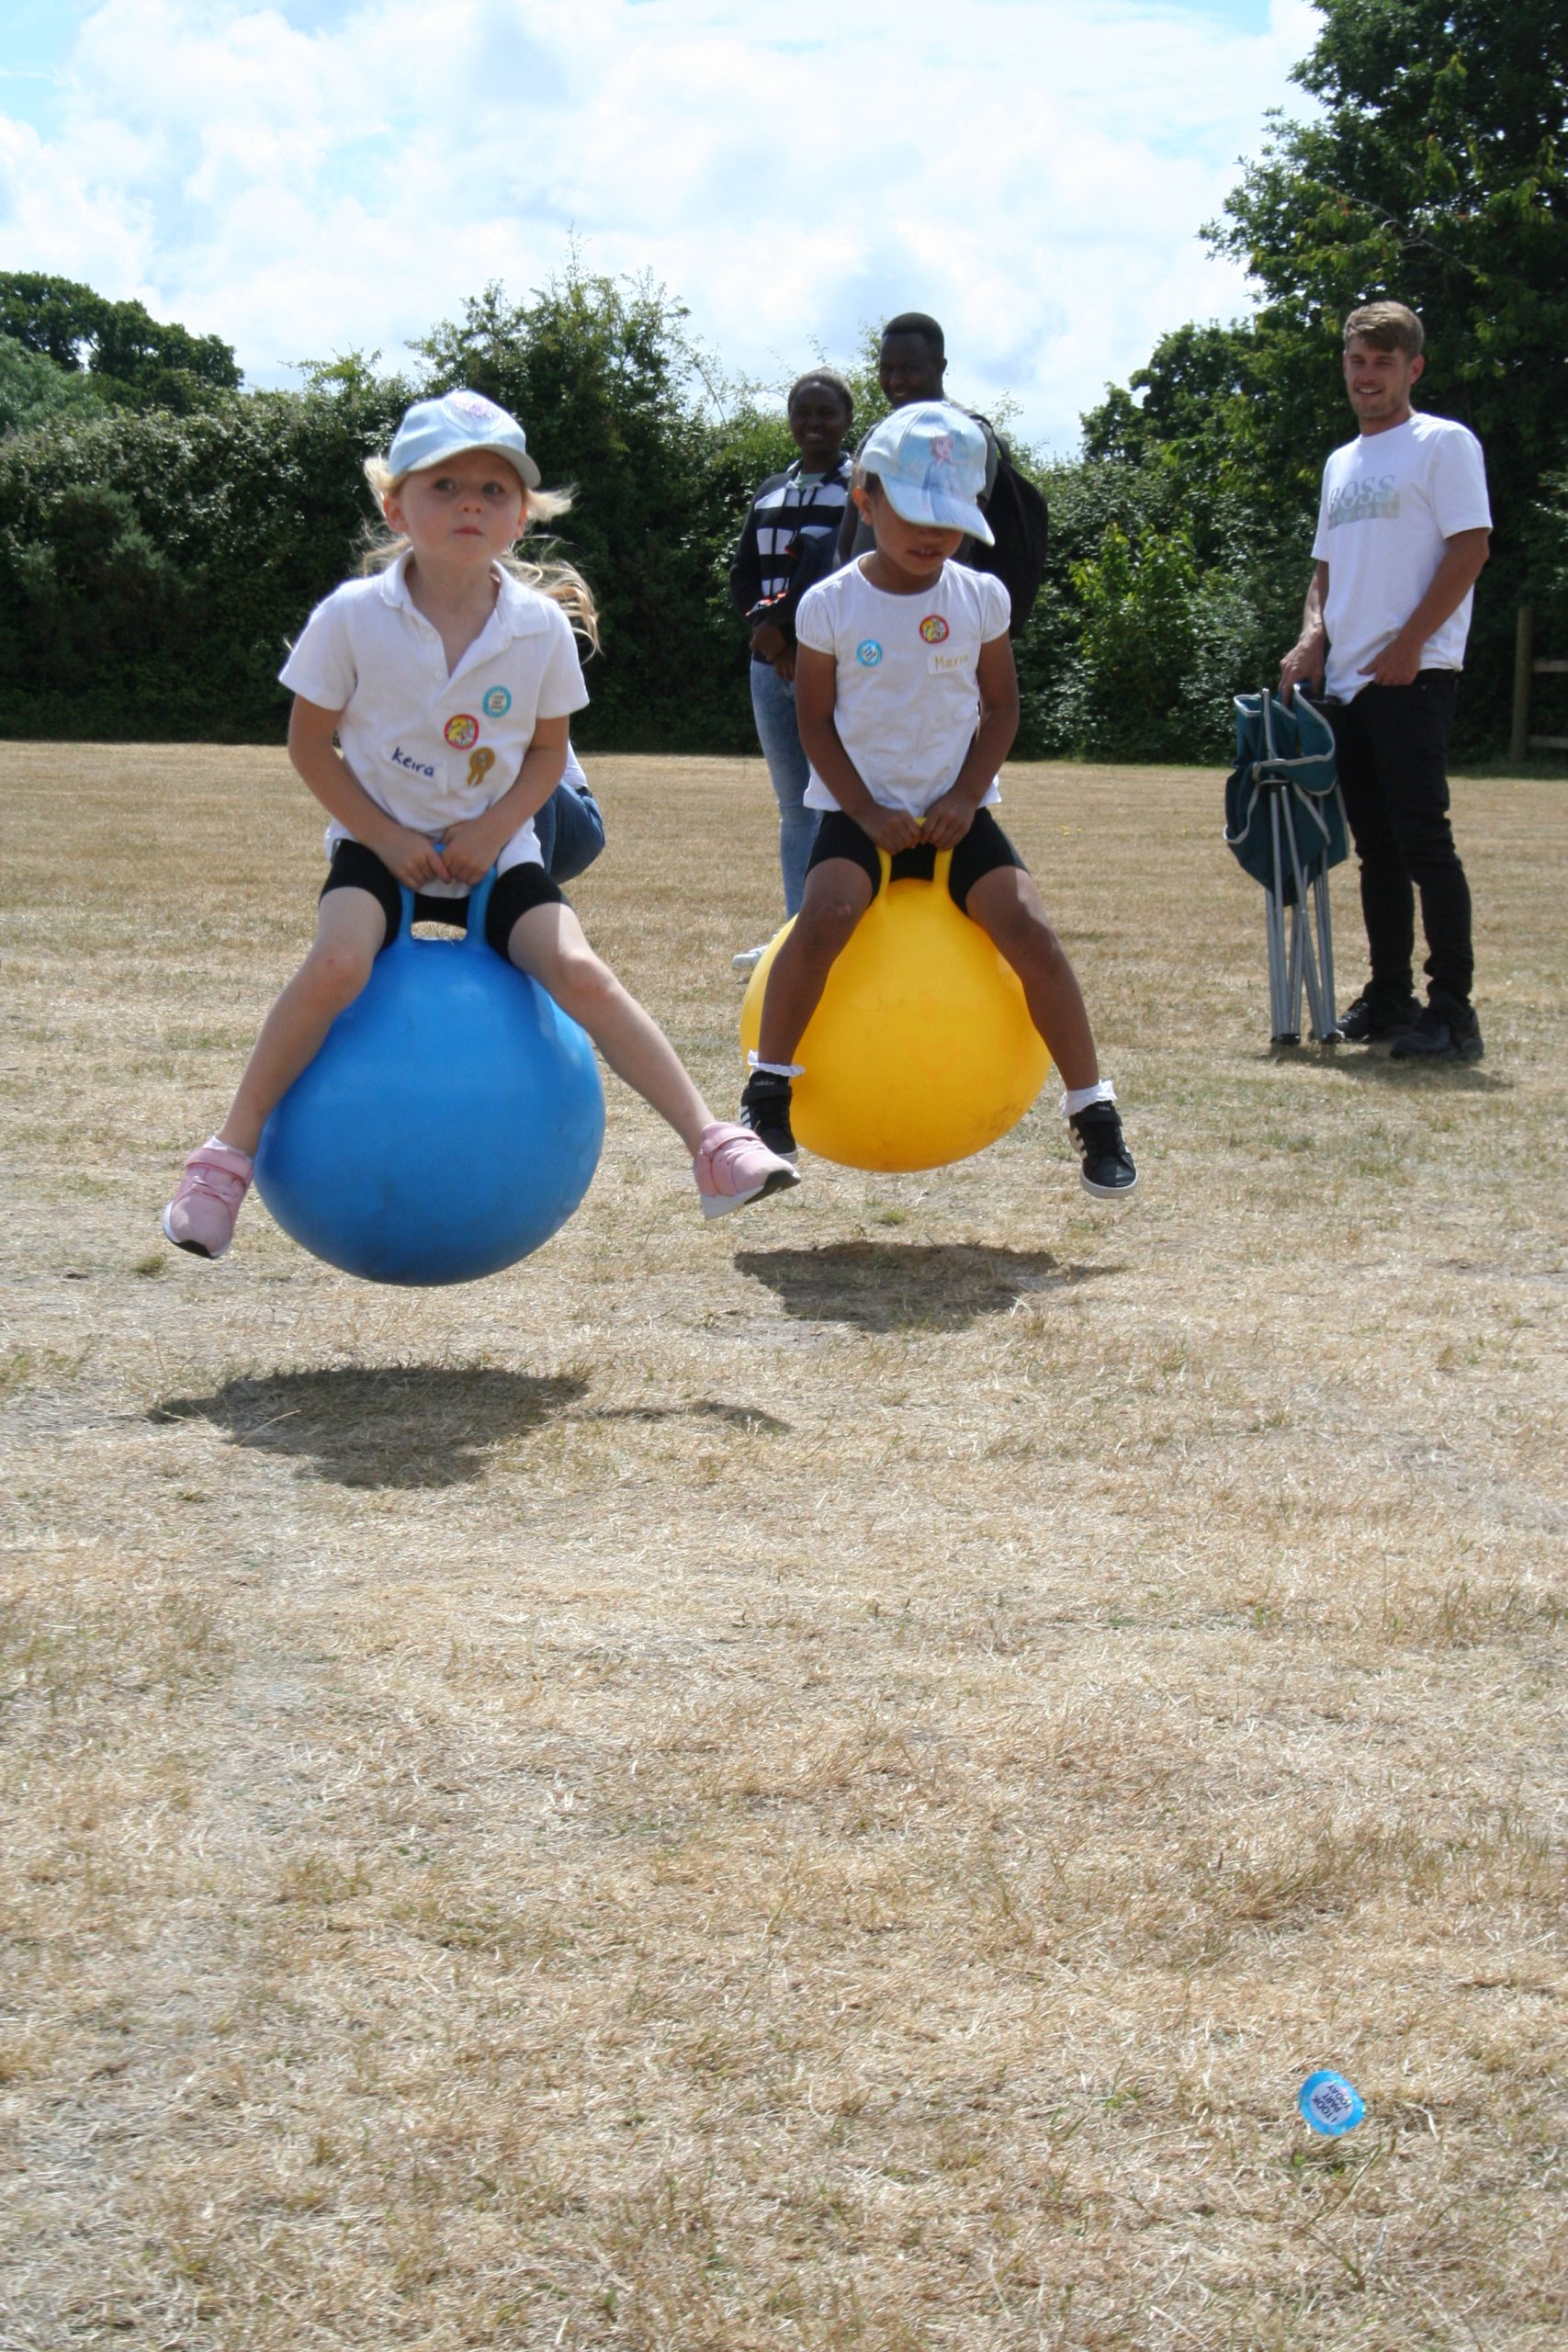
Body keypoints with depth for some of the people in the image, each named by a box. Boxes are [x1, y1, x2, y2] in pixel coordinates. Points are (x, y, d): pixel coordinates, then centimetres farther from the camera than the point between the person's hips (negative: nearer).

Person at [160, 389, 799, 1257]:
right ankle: (228, 1155, -17)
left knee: (579, 972, -21)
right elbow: (310, 742, -3)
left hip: (494, 850, 1)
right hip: (381, 844, -1)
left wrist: (493, 830, -12)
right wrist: (384, 836, -13)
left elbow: (548, 752, 5)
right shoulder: (353, 616, -12)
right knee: (337, 965, -30)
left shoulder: (541, 627, -7)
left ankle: (711, 1144, -16)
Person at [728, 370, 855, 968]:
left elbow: (833, 561, -14)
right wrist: (766, 631, -5)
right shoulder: (770, 492, 18)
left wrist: (779, 621, -14)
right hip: (772, 667, 6)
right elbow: (742, 577, 13)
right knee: (793, 807, 10)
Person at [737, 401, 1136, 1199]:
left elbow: (1001, 708, 7)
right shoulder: (831, 605, -3)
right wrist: (867, 812, -12)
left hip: (955, 810, 2)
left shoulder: (981, 599, 2)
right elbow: (816, 721, -1)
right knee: (825, 915, -30)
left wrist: (967, 796, -8)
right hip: (861, 810, -1)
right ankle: (768, 1091, -15)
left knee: (1030, 932, -19)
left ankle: (1093, 1111, -8)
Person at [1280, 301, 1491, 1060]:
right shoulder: (1341, 463, 21)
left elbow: (1470, 549, -10)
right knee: (1376, 848, 10)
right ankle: (1389, 998, 17)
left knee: (1423, 841, -12)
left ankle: (1453, 1010, -11)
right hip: (1348, 681, 7)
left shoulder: (1443, 444, -1)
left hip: (1413, 676, -7)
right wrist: (1312, 636, 5)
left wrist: (1408, 644, -16)